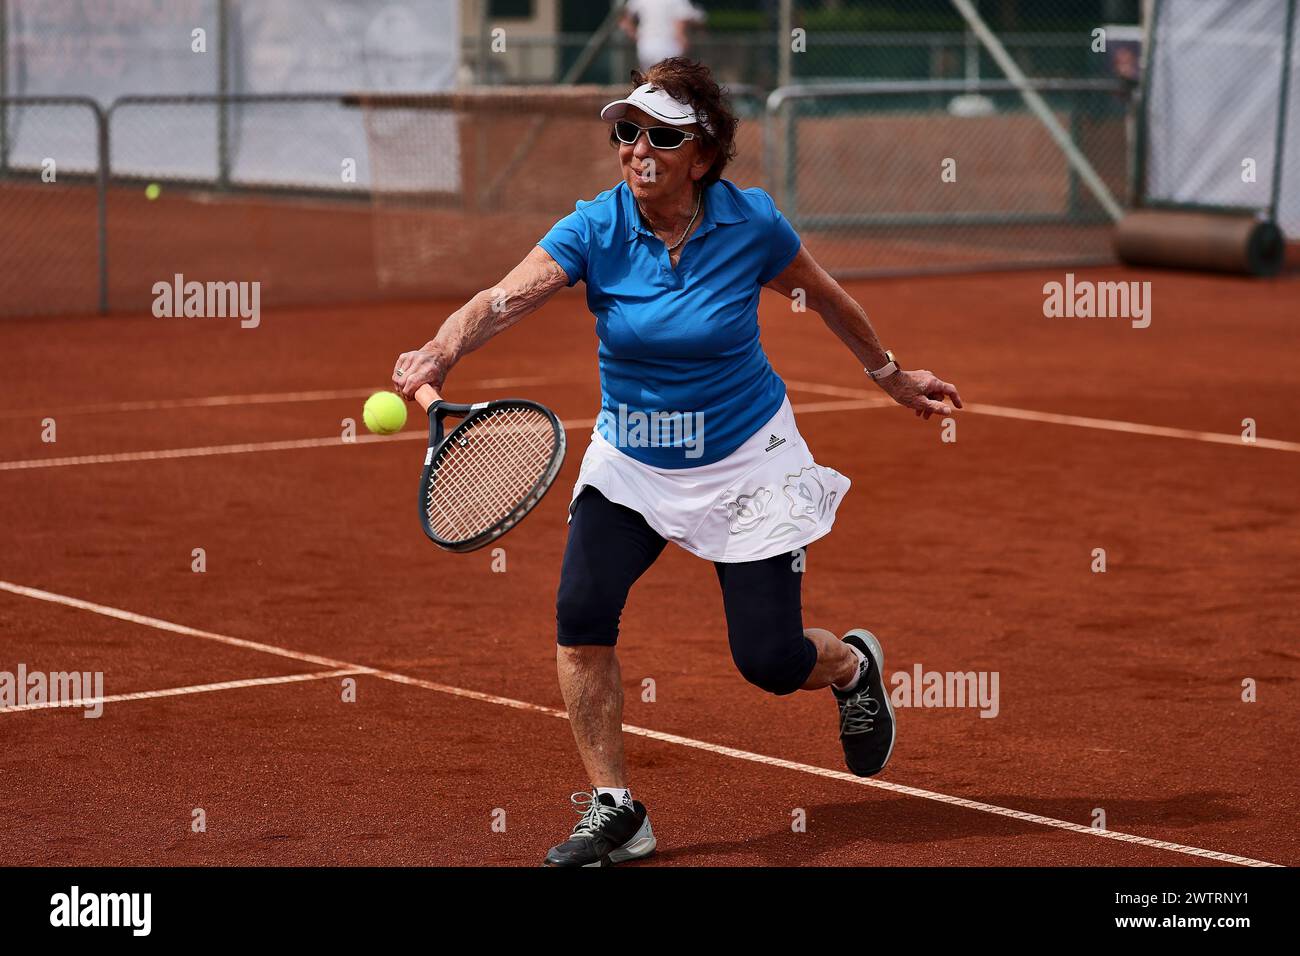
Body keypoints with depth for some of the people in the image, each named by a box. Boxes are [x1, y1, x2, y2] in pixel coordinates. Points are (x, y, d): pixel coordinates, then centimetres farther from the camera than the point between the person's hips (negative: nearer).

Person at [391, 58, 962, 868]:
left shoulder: (752, 224, -16)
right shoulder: (595, 230, -16)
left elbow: (825, 295, 4)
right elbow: (506, 298, -32)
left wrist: (892, 376, 16)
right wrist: (441, 352, -52)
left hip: (744, 460, -1)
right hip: (630, 461, 2)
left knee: (770, 661, -4)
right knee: (582, 611, -19)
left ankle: (855, 665, 34)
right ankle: (614, 811, -5)